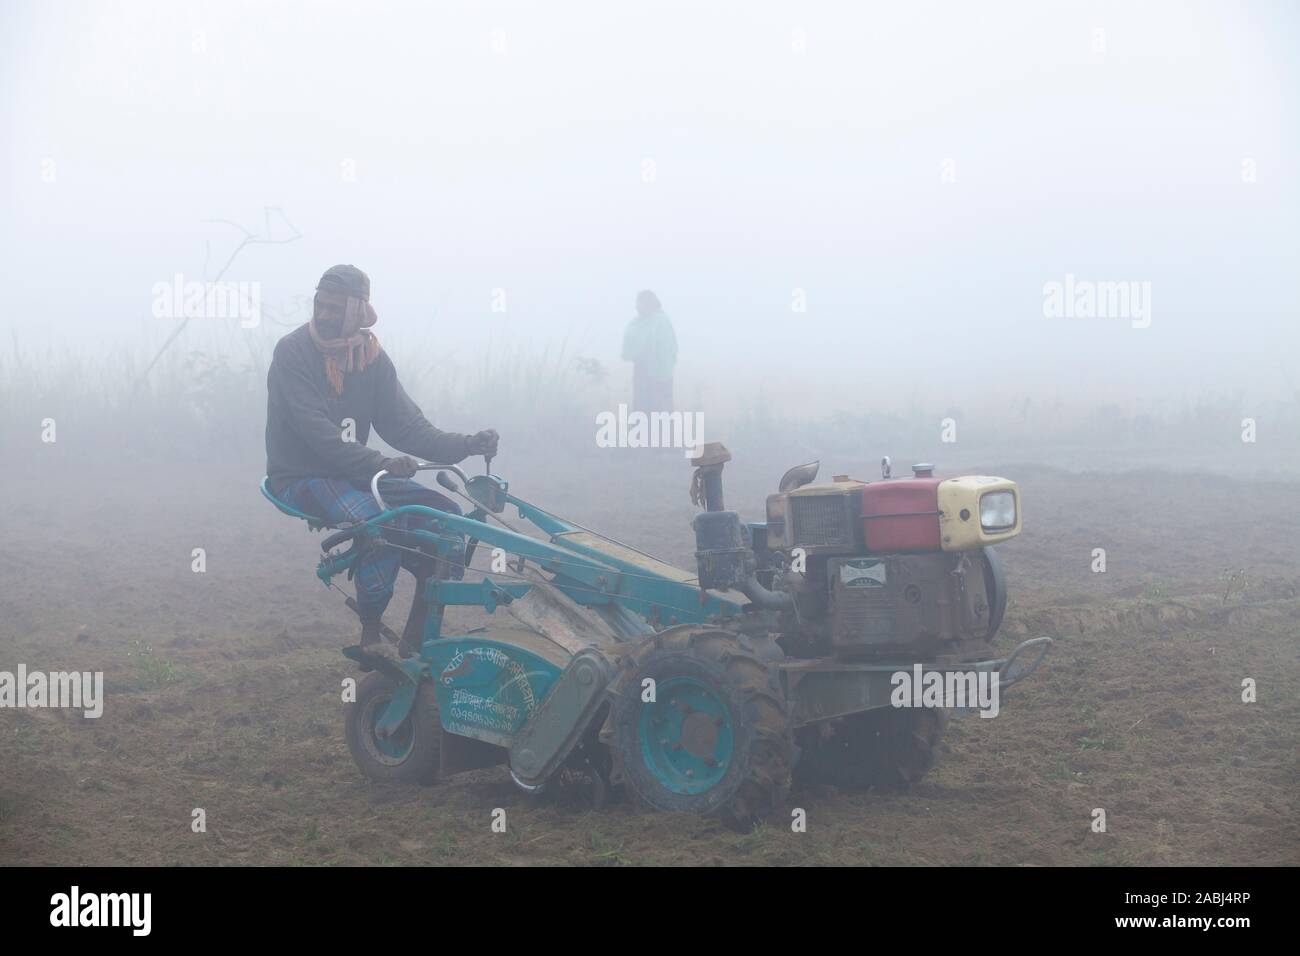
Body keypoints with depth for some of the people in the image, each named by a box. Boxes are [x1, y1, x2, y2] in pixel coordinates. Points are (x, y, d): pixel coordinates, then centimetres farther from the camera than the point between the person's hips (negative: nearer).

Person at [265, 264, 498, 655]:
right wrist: (379, 464, -34)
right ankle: (372, 634, -18)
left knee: (444, 514, -10)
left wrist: (464, 446, -13)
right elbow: (316, 432, -23)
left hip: (352, 472, 7)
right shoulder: (293, 352, -14)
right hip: (302, 476, -6)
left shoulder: (370, 356, 4)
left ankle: (417, 637, -6)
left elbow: (404, 424, 2)